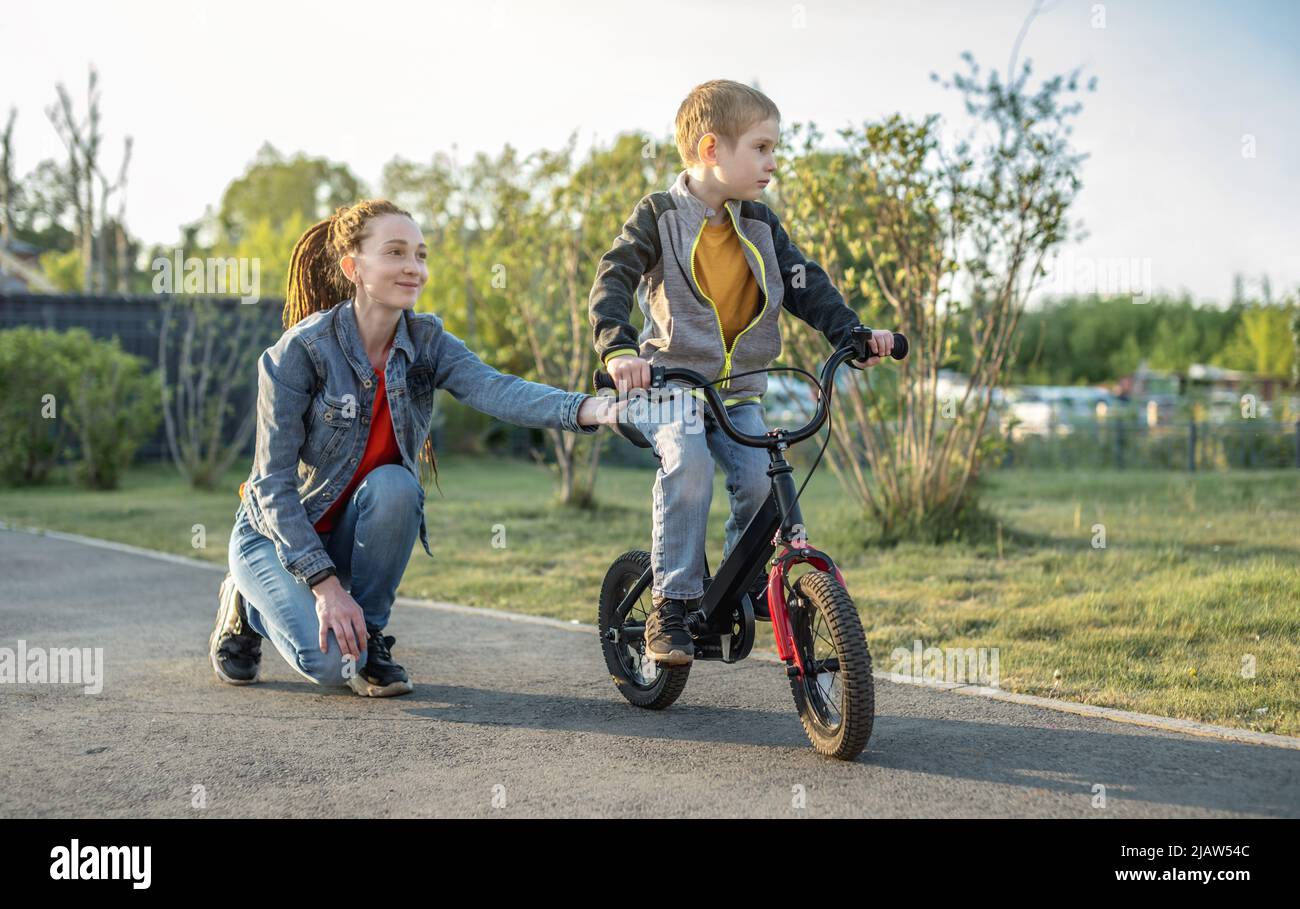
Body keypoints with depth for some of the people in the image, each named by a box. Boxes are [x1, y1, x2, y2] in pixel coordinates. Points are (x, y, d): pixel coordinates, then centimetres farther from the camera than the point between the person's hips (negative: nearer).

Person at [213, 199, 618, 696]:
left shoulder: (426, 342, -11)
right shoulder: (301, 351, -22)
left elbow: (496, 390, -31)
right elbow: (273, 483, -21)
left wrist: (594, 409, -51)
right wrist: (325, 584, -29)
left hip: (354, 533, 4)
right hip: (278, 533, -4)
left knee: (393, 485, -31)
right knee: (332, 661, -25)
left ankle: (369, 638, -9)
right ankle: (250, 607, 9)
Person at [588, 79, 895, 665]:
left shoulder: (760, 225, 10)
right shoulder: (659, 216, -4)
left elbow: (806, 284, 8)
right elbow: (612, 281, -13)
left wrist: (851, 334, -8)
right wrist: (618, 350, -31)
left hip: (739, 388, 4)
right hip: (670, 381, -4)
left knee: (760, 478, -18)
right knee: (688, 464, -30)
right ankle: (671, 605, -21)